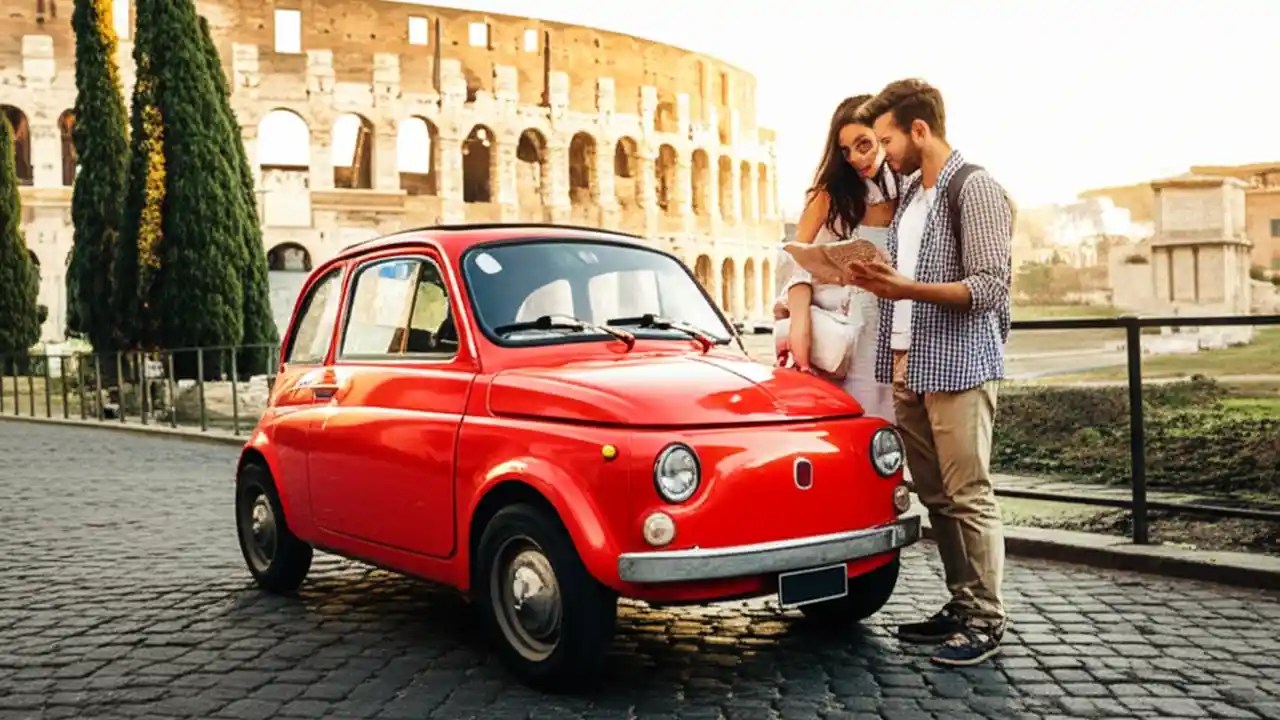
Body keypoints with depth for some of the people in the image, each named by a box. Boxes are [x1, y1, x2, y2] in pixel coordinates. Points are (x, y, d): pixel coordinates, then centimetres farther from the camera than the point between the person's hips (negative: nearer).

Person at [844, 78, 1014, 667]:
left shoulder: (974, 187, -8)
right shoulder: (909, 193, 17)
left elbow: (988, 288, -15)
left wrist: (908, 288, -23)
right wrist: (874, 278, 5)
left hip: (958, 367, -8)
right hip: (908, 368, 8)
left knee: (969, 497, -5)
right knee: (935, 496, 9)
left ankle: (986, 621, 4)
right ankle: (962, 605, 19)